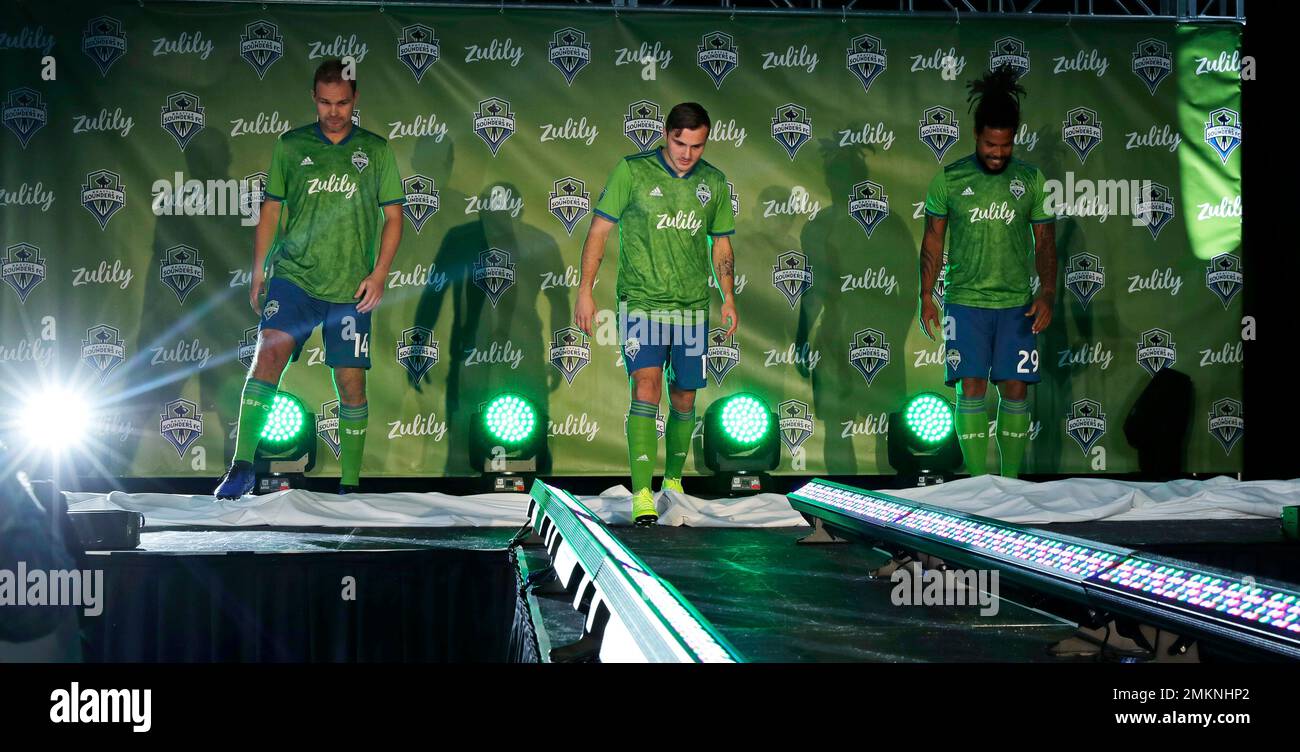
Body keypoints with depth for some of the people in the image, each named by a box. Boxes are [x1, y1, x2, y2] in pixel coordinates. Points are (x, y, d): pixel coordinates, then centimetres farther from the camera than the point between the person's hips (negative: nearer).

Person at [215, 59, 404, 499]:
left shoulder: (376, 150, 8)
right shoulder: (290, 146, 9)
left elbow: (393, 217, 9)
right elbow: (271, 210, 13)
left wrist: (379, 273, -3)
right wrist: (258, 273, 9)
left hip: (351, 288, 0)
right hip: (293, 275, 0)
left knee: (351, 383, 2)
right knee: (270, 350, -21)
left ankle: (350, 484, 13)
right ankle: (242, 466, -22)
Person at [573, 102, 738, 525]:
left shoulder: (714, 182, 7)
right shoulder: (631, 171, -4)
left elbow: (721, 243, 17)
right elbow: (599, 229, -2)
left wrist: (729, 297, 11)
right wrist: (585, 291, -7)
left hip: (693, 307, 4)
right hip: (640, 303, -4)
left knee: (684, 399, 10)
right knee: (646, 388, -18)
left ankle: (673, 480, 29)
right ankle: (642, 494, -20)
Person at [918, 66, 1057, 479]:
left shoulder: (1031, 179, 4)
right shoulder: (949, 179, 1)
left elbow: (1045, 241, 6)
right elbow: (933, 240, 5)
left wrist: (1047, 293, -6)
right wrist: (926, 297, -2)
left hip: (1017, 304, 1)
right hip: (965, 301, -1)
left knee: (1016, 390, 1)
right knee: (971, 388, -5)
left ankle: (1011, 480, 11)